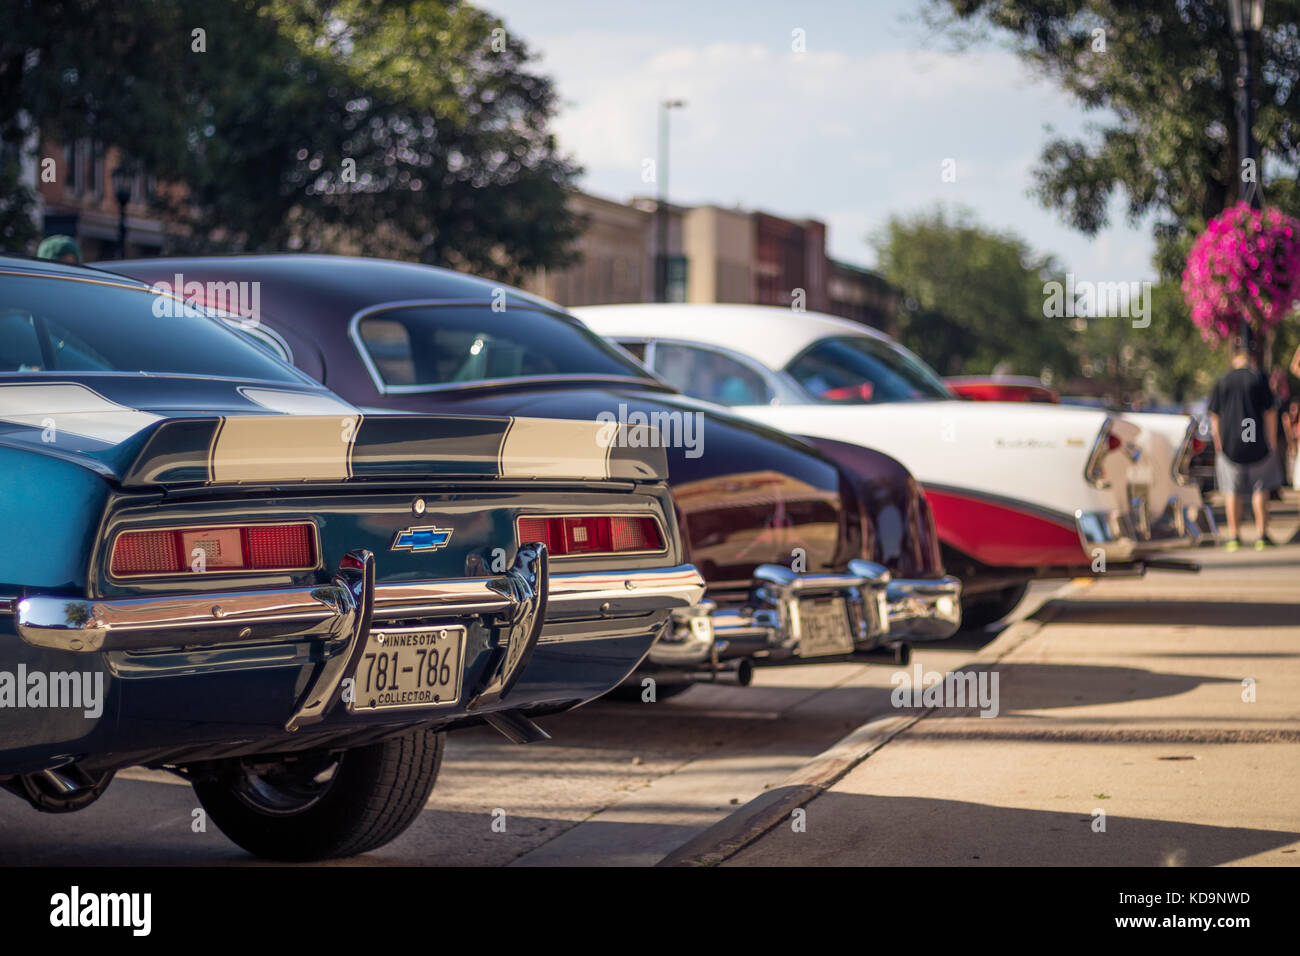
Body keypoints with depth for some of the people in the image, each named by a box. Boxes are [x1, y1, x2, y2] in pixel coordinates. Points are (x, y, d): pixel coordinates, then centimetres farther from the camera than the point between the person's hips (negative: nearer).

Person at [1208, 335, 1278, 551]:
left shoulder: (1222, 382, 4)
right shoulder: (1258, 379, -4)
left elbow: (1214, 417, 6)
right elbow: (1270, 412, -4)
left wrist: (1218, 445, 13)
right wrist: (1272, 442, 5)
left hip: (1230, 444, 2)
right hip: (1257, 444, -2)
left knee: (1232, 492, 9)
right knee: (1260, 489, 9)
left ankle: (1234, 536, 8)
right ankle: (1262, 535, 6)